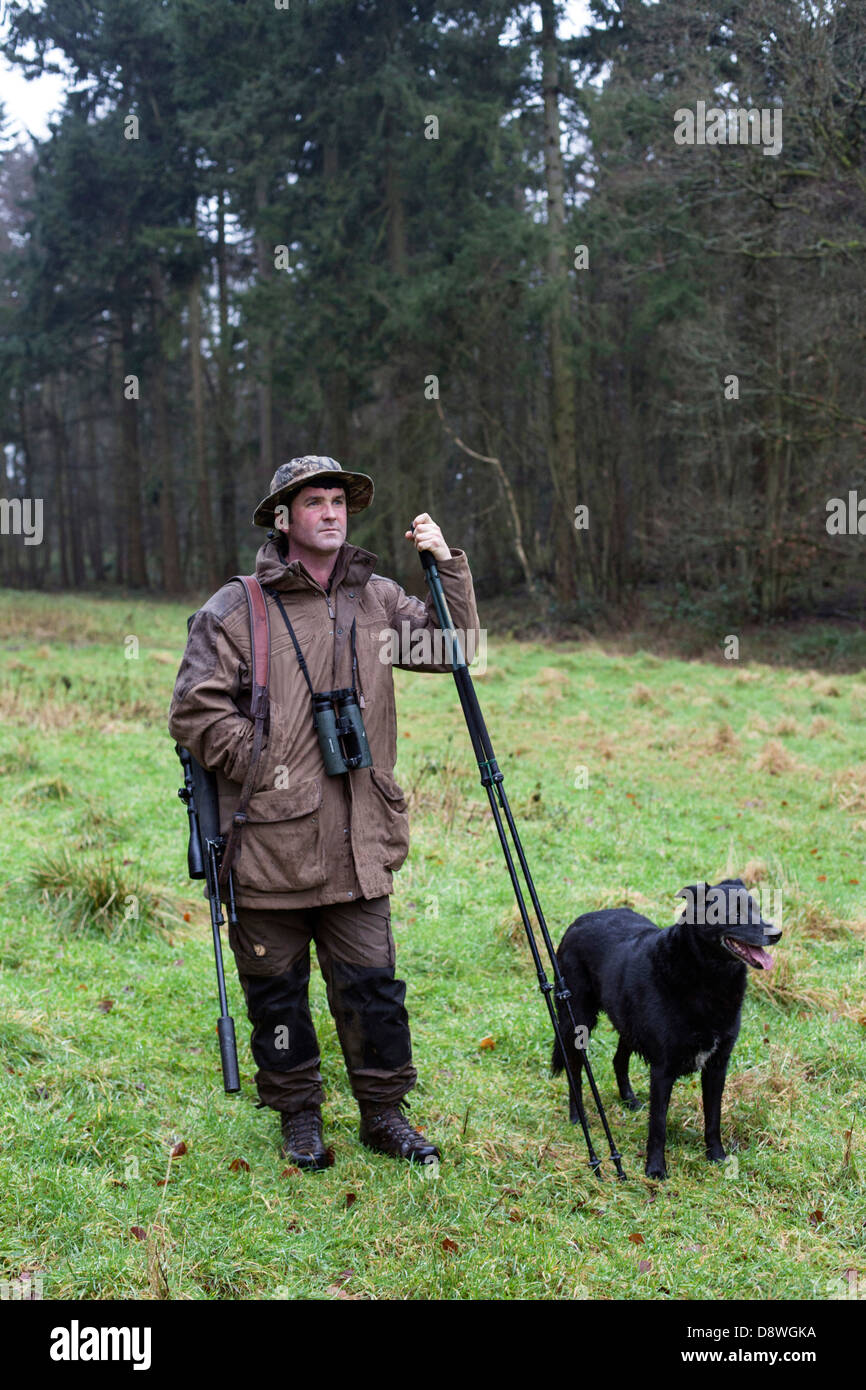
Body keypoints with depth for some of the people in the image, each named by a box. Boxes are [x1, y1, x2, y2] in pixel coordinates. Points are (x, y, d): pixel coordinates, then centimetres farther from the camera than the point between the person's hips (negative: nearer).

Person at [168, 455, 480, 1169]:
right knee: (277, 988, 9)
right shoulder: (236, 611, -4)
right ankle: (299, 1116, 27)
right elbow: (195, 710, -6)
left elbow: (454, 649, 13)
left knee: (372, 982, 8)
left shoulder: (377, 600, 11)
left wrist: (449, 566, 1)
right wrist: (265, 766, -10)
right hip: (268, 844, -3)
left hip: (358, 843, 3)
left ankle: (385, 1112, 24)